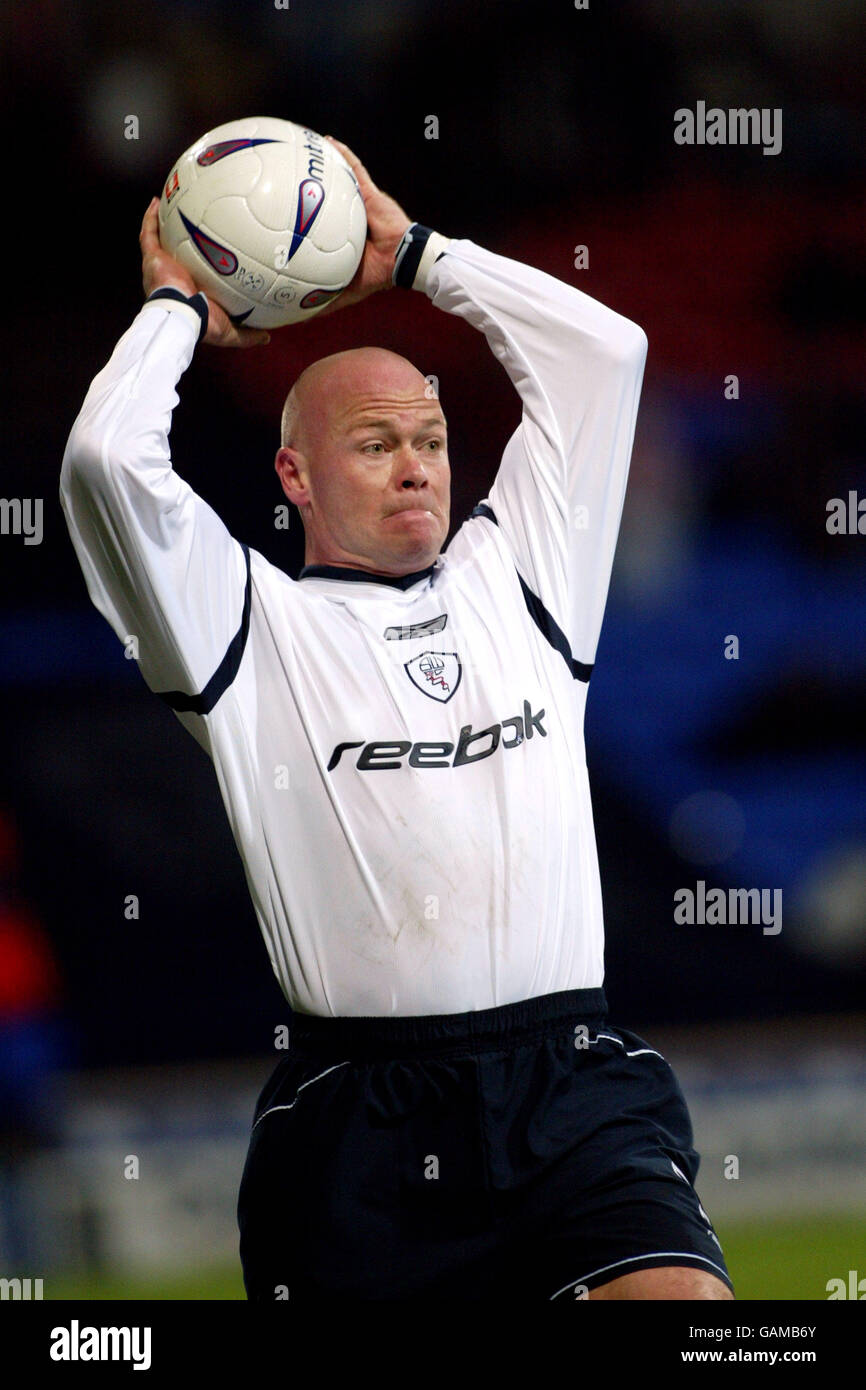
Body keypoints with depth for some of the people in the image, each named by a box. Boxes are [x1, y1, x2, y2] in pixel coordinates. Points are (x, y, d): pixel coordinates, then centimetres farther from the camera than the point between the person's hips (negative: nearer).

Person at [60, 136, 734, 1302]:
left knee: (681, 1299, -23)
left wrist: (411, 255, 24)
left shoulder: (514, 578, 19)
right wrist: (176, 309, 14)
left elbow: (602, 349, 20)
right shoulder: (257, 625, 8)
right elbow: (108, 458, -5)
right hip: (359, 1110, -2)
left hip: (576, 1088, 2)